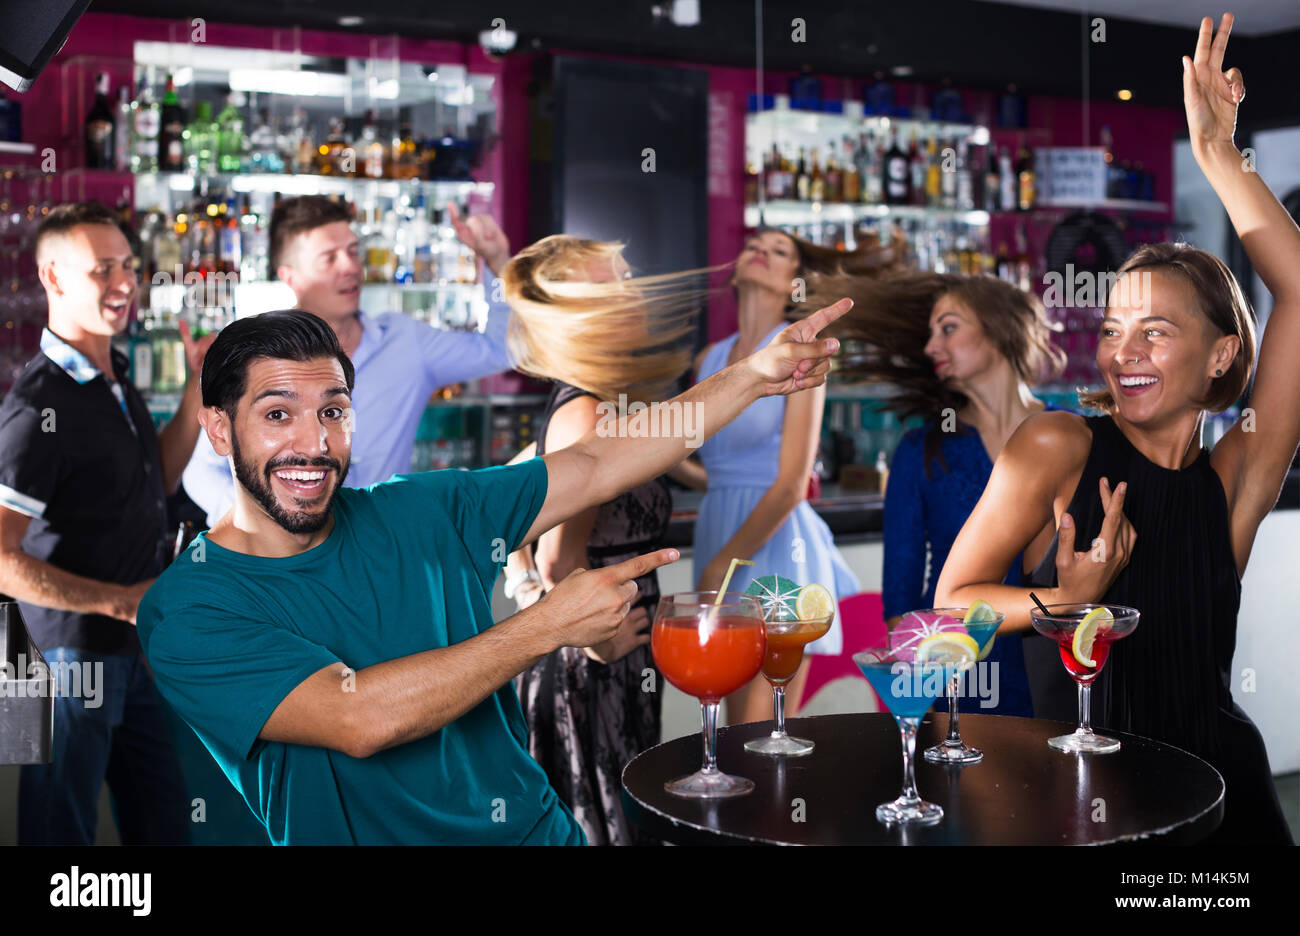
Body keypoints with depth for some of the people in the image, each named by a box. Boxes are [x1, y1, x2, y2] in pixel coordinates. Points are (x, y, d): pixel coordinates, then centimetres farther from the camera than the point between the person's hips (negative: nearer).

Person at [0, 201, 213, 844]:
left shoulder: (113, 376, 7)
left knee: (165, 820, 18)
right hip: (75, 652, -8)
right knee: (62, 828, 7)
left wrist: (199, 384, 6)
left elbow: (158, 480, 17)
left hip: (137, 645, 9)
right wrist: (121, 601, -20)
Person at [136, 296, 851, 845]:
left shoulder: (421, 513, 5)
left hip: (540, 831, 3)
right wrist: (549, 625, -17)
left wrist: (755, 374, 3)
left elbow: (595, 467, 9)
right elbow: (360, 719, -21)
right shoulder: (185, 612, -9)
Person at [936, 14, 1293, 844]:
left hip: (1213, 780, 3)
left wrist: (1218, 154, -3)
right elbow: (953, 599, -4)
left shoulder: (1233, 484, 0)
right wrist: (1068, 599, -22)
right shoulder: (1056, 448, -5)